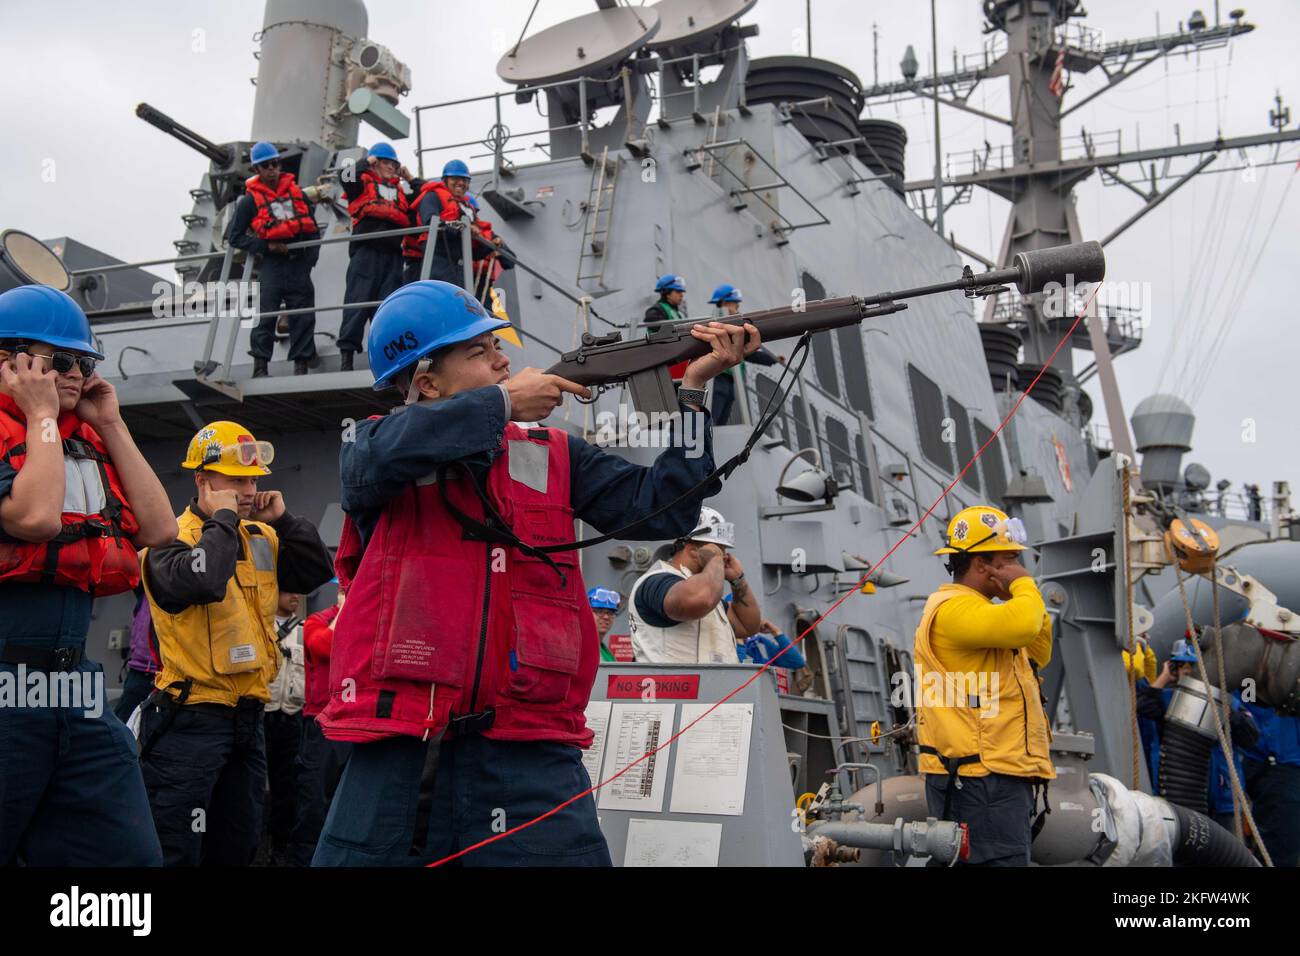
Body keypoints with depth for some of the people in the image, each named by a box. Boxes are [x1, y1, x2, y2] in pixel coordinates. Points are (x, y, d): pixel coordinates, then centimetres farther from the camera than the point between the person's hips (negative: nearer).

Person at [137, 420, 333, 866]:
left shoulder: (262, 538, 11)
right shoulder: (170, 538, -10)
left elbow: (317, 574, 7)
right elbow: (201, 580, -30)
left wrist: (283, 520, -1)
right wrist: (224, 517, -17)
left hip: (248, 717, 8)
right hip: (191, 717, -7)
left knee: (238, 846, 16)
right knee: (178, 850, -7)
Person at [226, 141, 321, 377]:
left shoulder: (296, 192, 12)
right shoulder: (250, 200, 2)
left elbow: (313, 228, 17)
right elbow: (234, 236, 1)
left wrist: (311, 256, 5)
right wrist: (266, 246, -10)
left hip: (299, 262, 3)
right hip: (271, 263, -3)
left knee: (304, 316, 1)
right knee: (265, 316, -7)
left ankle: (301, 364, 7)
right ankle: (260, 366, -1)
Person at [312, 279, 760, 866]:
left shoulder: (550, 455, 16)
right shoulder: (376, 447, 8)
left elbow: (658, 506, 8)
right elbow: (383, 454, -16)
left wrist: (694, 391, 1)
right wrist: (503, 402, -8)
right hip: (398, 752, -1)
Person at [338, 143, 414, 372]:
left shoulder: (399, 190, 28)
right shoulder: (364, 182, 12)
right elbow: (347, 177, -9)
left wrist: (411, 180, 23)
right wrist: (367, 162, 6)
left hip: (392, 254, 5)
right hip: (366, 250, -5)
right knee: (358, 301, -10)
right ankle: (346, 351, -10)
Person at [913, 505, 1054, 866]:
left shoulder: (977, 608, 21)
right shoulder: (953, 609, -14)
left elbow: (1037, 656, 28)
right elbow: (1021, 625, -31)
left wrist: (1026, 597, 13)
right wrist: (1024, 585, -10)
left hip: (998, 775, 11)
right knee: (1001, 859, -12)